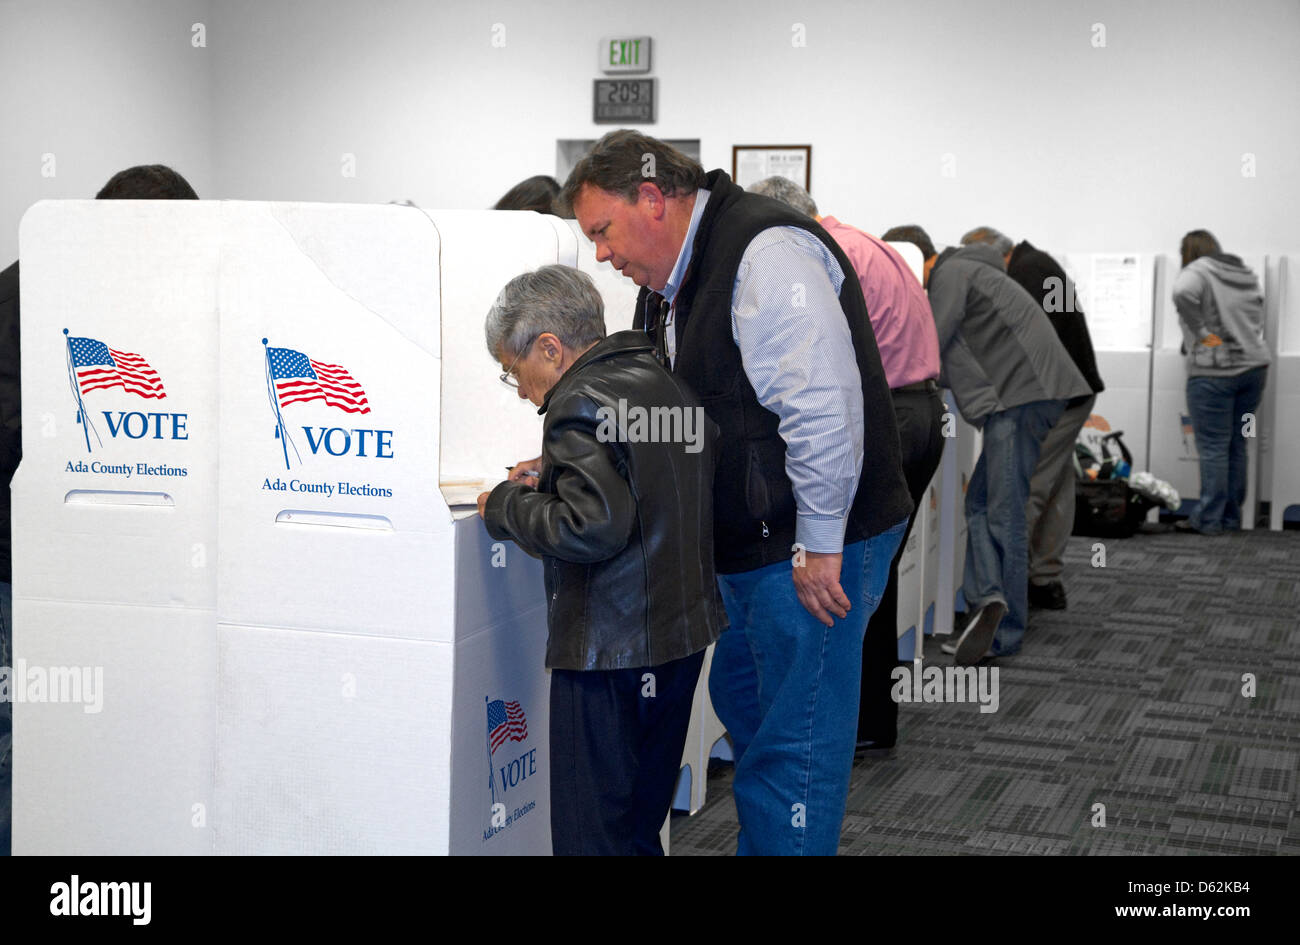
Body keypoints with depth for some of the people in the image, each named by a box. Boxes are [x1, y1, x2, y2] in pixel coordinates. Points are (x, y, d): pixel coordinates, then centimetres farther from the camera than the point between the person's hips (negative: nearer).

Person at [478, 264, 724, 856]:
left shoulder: (582, 402, -16)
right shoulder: (669, 380, 11)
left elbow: (592, 528, -25)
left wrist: (505, 505, -11)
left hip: (610, 652, -9)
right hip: (684, 633, 9)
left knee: (591, 835, 0)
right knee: (642, 824, 20)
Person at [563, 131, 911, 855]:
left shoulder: (767, 253, -19)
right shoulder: (670, 285, 14)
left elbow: (823, 408, -26)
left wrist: (818, 546, -24)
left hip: (815, 548, -10)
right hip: (752, 546, 11)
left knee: (794, 741, -4)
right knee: (740, 695, 22)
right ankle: (772, 839, 37)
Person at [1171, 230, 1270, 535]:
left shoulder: (1197, 272, -7)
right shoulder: (1245, 273, 16)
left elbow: (1183, 293, -27)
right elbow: (1258, 308, 24)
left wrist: (1201, 332, -19)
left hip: (1215, 372, -7)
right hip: (1254, 366, 7)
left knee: (1213, 448, -3)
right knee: (1236, 446, 13)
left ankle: (1209, 520, -1)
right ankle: (1231, 517, 17)